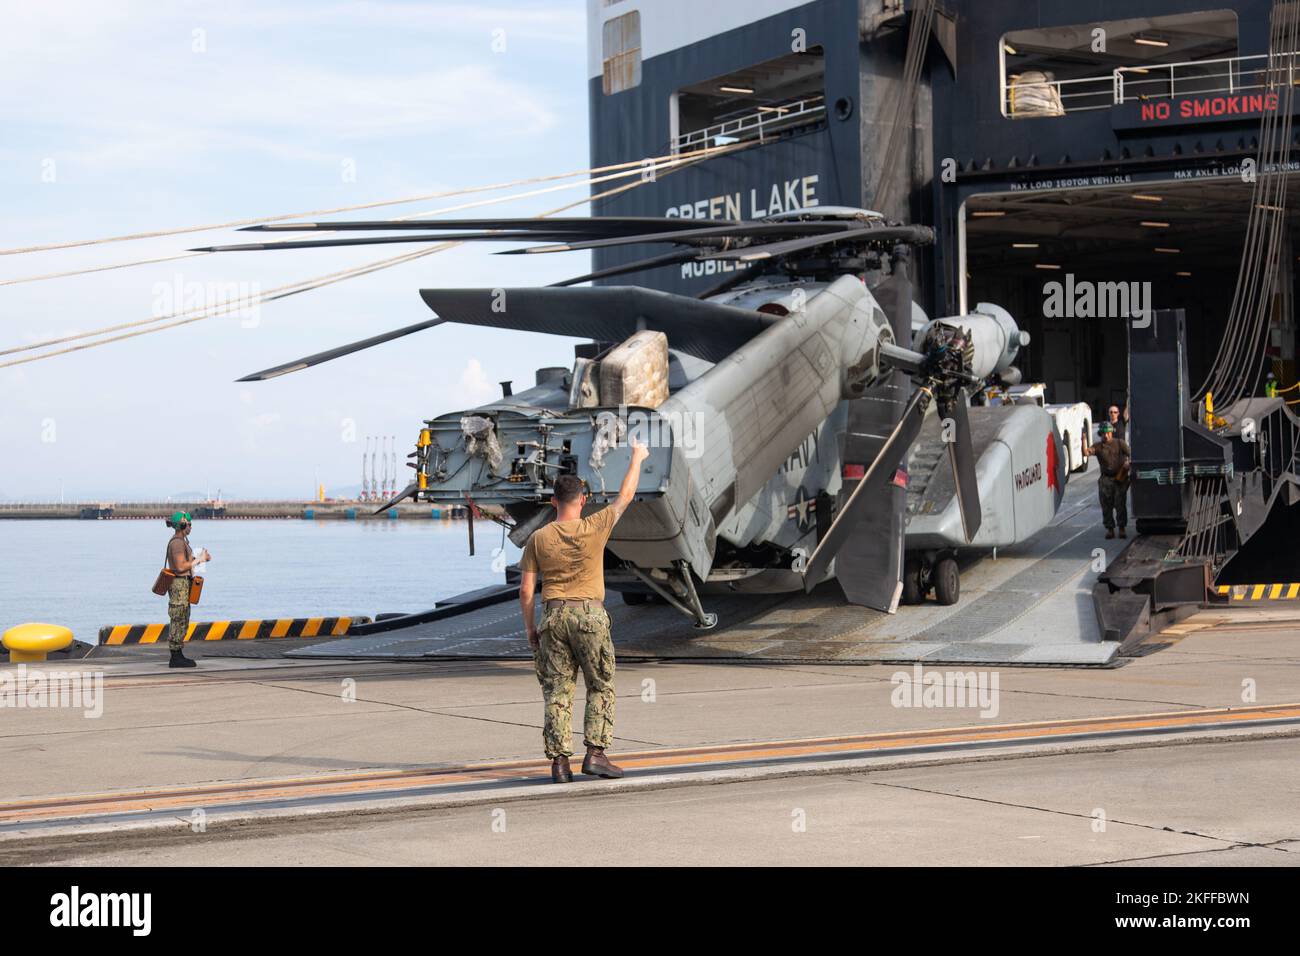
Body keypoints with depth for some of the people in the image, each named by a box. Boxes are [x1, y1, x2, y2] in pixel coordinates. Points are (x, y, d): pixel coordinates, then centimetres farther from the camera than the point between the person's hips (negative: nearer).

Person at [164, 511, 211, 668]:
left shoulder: (180, 541, 16)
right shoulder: (177, 543, -17)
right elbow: (180, 567, -22)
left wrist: (200, 558, 10)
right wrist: (198, 560, -14)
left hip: (183, 584, 10)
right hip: (179, 584, -10)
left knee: (182, 622, 12)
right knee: (178, 622, -8)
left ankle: (178, 656, 15)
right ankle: (175, 658, -6)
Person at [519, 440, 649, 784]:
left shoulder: (538, 538, 3)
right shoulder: (594, 528, -4)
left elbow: (525, 590, 2)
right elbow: (625, 496, 10)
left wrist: (530, 627, 12)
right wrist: (637, 459, 23)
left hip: (553, 616, 3)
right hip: (589, 614, -3)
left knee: (557, 691, 3)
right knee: (601, 687, 7)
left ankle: (559, 761, 0)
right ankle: (595, 753, -3)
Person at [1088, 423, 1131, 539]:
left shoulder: (1120, 443, 7)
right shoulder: (1098, 446, 7)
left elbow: (1130, 454, 2)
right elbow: (1086, 452, -9)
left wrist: (1128, 462, -20)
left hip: (1120, 478, -1)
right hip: (1106, 479, 1)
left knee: (1120, 504, -2)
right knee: (1106, 505, 0)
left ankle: (1122, 528, 6)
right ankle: (1110, 529, 8)